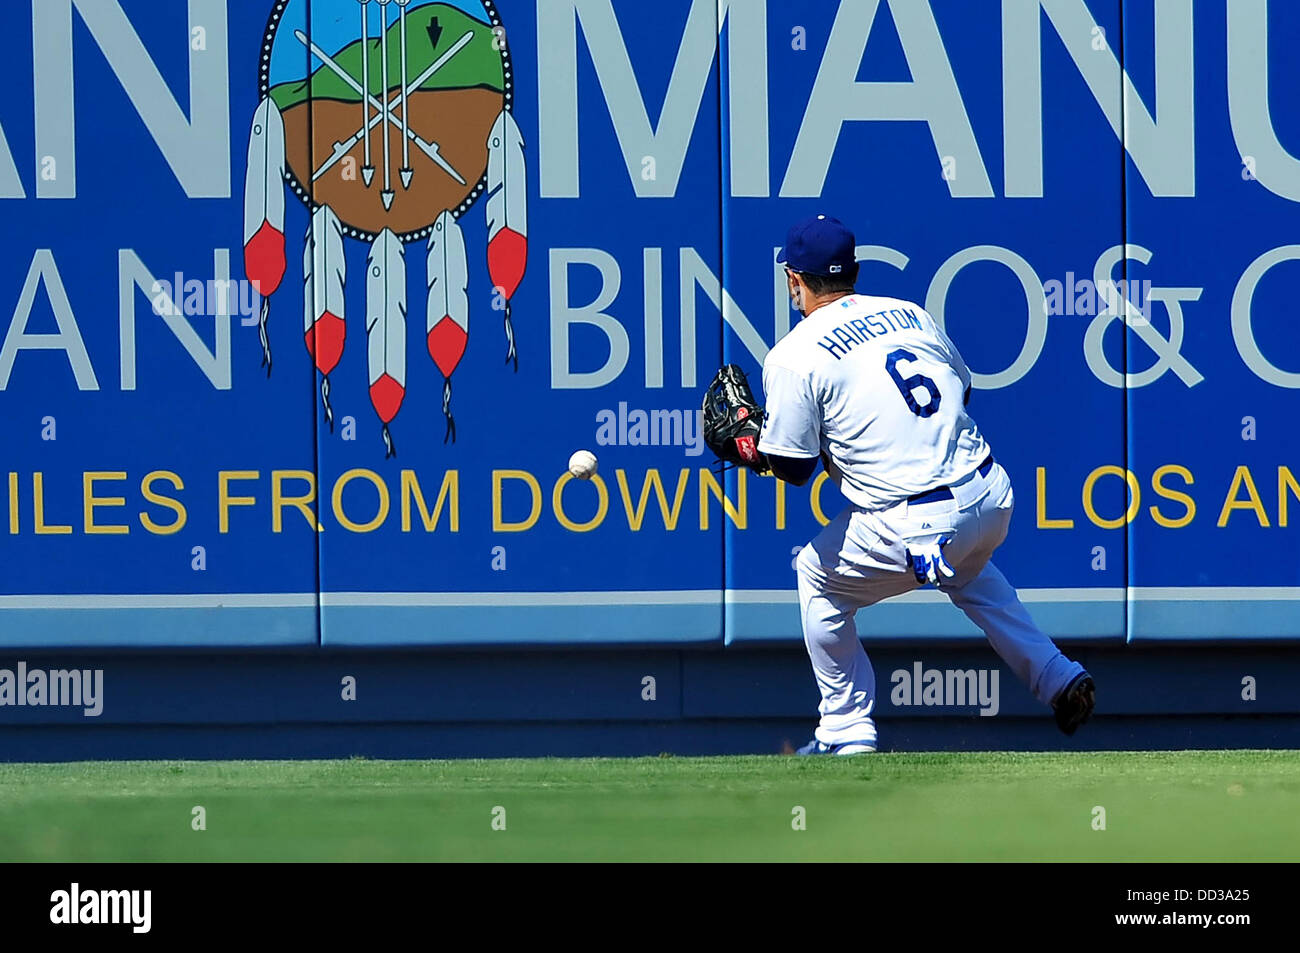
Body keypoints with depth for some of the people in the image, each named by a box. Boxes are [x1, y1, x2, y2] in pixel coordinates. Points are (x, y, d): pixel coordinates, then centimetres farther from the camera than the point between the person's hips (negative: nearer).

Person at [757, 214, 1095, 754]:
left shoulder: (794, 357, -5)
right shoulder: (912, 314, 13)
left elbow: (792, 468, -3)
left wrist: (749, 447, 17)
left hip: (916, 531, -6)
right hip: (993, 499, 6)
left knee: (818, 578, 20)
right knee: (967, 569, 38)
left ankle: (847, 732, 21)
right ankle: (1057, 679, 28)